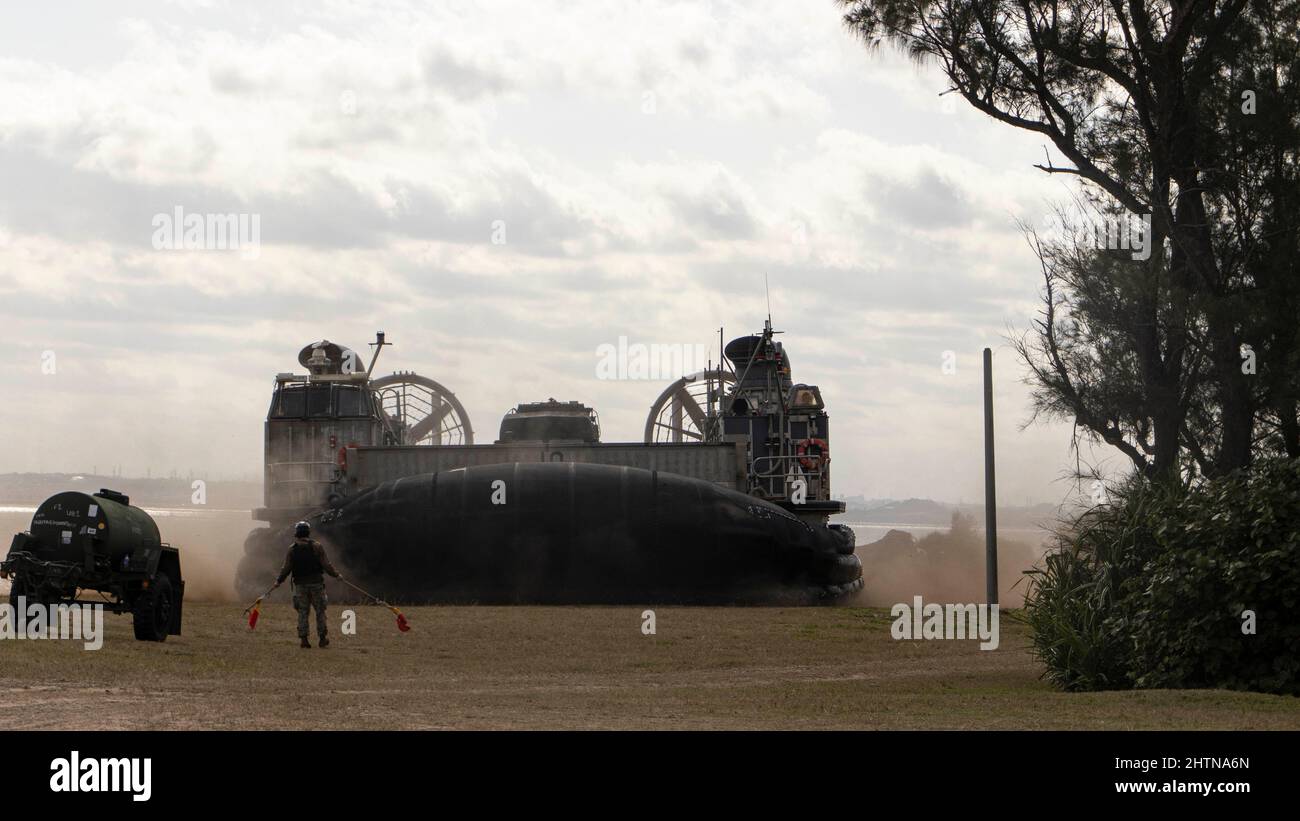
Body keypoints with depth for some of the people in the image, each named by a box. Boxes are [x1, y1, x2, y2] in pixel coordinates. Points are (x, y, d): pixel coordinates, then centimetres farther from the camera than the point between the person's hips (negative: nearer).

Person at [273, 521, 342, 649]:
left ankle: (304, 640, 0)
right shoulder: (317, 546, -4)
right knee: (320, 611, 8)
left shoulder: (292, 549, 0)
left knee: (303, 612, 5)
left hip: (300, 584, 1)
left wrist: (279, 581, 12)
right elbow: (326, 565, -5)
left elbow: (286, 568, 0)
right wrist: (336, 575, 8)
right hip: (316, 583, -1)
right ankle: (322, 638, 9)